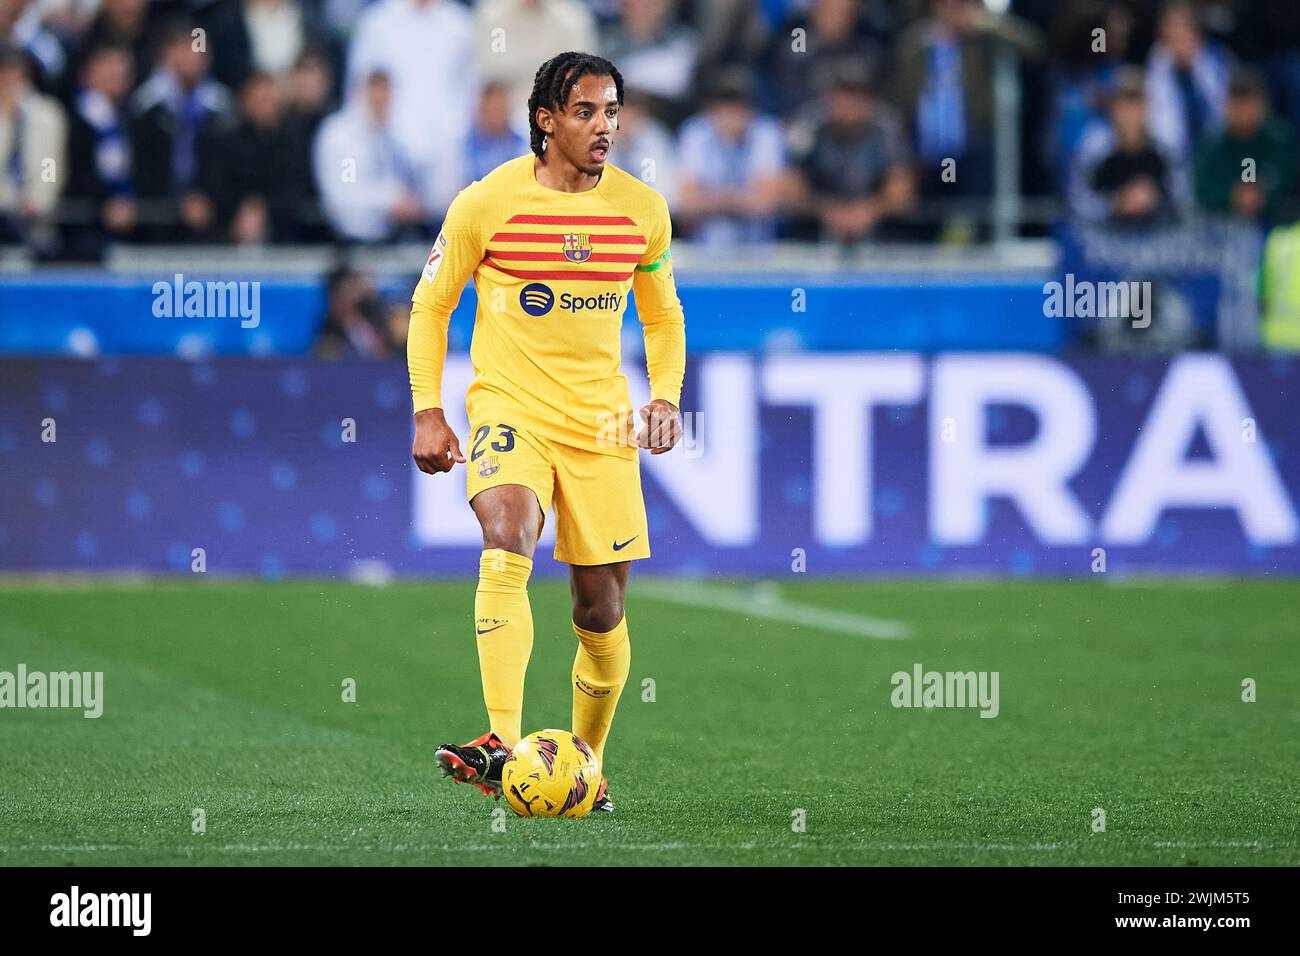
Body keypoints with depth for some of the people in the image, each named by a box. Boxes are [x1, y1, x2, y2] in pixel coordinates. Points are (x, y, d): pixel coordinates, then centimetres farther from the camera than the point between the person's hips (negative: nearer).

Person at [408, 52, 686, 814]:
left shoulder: (642, 208, 3)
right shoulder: (487, 202, -6)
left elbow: (662, 316, 18)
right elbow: (430, 305, 5)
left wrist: (666, 394, 1)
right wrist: (428, 410, -3)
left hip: (600, 421, 3)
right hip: (509, 408, -3)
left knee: (602, 608, 6)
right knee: (509, 540, -30)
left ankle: (587, 762, 27)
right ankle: (504, 745, -39)